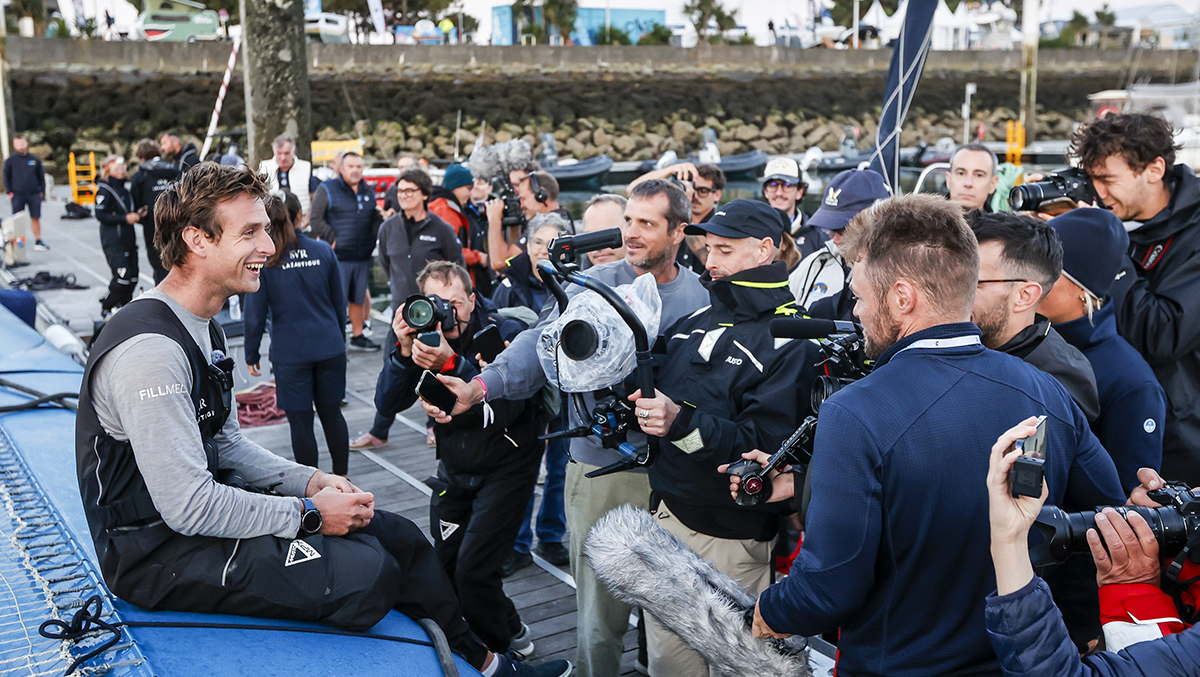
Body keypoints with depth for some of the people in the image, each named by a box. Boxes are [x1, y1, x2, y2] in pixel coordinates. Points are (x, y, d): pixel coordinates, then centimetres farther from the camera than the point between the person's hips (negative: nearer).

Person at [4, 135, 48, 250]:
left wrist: (42, 191, 6)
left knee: (35, 217, 2)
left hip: (34, 194, 1)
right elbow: (6, 177, 9)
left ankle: (38, 241, 10)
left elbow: (41, 176, 13)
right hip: (17, 195, -1)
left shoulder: (35, 159, 7)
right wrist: (9, 192, 0)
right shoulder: (10, 161, 4)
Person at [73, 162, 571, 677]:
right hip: (159, 552, -10)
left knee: (397, 535, 6)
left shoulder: (203, 327, 8)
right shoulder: (151, 348, -26)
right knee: (369, 573, -21)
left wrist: (311, 482, -1)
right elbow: (188, 506, -28)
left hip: (201, 506, 10)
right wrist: (308, 514, -18)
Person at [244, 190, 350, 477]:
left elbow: (255, 314, -6)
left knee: (300, 421, 6)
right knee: (332, 413, 16)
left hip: (290, 353, -3)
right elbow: (340, 304, 8)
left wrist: (252, 354, 5)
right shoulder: (323, 251, 0)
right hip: (329, 347, 3)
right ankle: (341, 477, 27)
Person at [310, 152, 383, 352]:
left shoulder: (368, 192, 13)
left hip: (362, 258, 6)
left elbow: (375, 219, 25)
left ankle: (358, 336, 25)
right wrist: (332, 239, -11)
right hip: (338, 257, -5)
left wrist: (373, 239, 9)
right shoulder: (327, 189, -4)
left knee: (359, 299, 14)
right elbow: (315, 218, -7)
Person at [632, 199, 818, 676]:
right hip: (668, 514, 7)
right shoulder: (695, 322, 9)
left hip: (731, 538, -6)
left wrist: (682, 422, -32)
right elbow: (660, 397, 17)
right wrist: (635, 399, -6)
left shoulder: (787, 342, -13)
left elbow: (767, 445, -22)